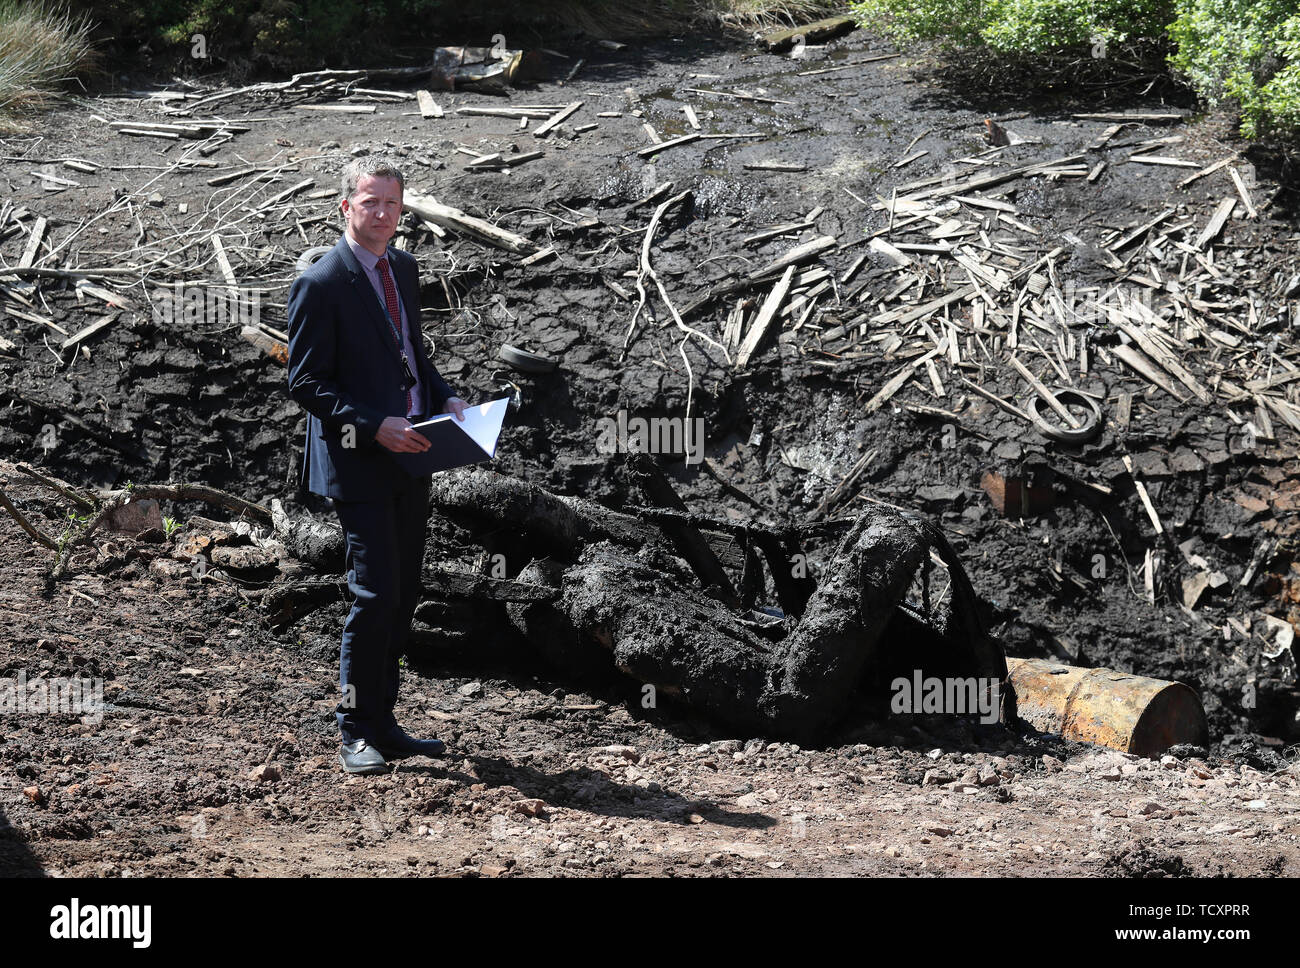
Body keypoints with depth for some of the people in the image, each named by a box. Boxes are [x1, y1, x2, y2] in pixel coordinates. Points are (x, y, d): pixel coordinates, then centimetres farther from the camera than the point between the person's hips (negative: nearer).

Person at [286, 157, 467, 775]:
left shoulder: (403, 268, 12)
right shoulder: (320, 284, -12)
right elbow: (305, 384, -13)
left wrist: (444, 399, 6)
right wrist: (375, 427, -22)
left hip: (409, 458, 8)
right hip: (358, 463, -8)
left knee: (402, 596, 12)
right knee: (375, 595, -10)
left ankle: (383, 724, 22)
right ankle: (356, 734, 2)